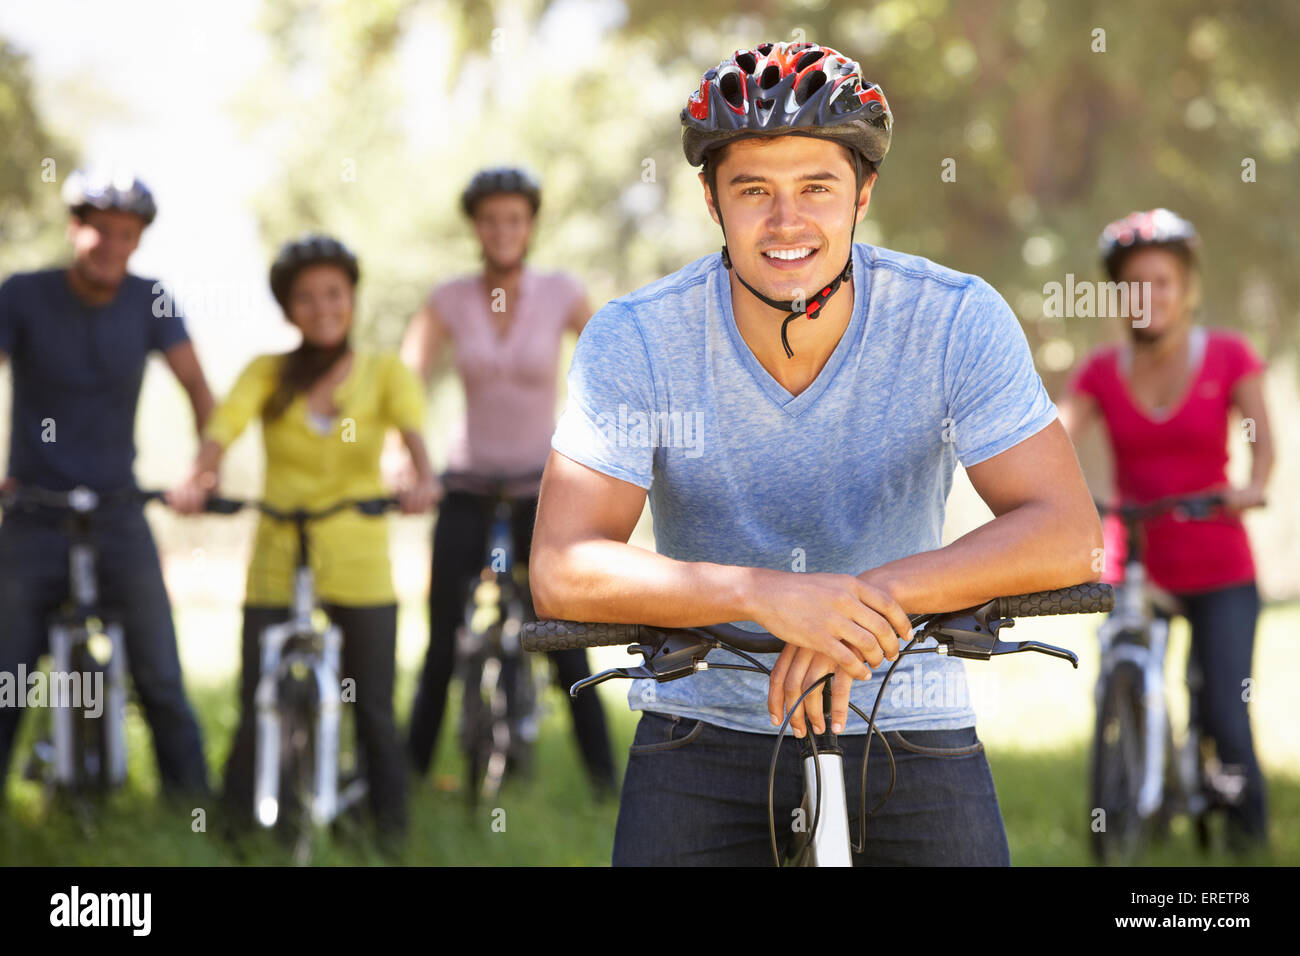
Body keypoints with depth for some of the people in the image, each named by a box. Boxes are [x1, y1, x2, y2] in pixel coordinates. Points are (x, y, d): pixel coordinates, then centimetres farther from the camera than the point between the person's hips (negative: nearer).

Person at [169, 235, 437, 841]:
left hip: (361, 570, 0)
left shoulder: (384, 373, 4)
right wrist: (196, 482, -34)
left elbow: (413, 426, -15)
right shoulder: (268, 374, 4)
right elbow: (223, 425, -13)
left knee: (375, 716, 3)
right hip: (275, 568, 0)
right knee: (256, 715, -2)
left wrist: (422, 479, -37)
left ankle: (390, 834, 15)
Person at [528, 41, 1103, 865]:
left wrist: (884, 591, -33)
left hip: (906, 728, 0)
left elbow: (1066, 534, -18)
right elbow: (563, 571, -22)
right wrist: (764, 593, -37)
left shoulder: (959, 323, -13)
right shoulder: (633, 342, -14)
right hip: (704, 729, 0)